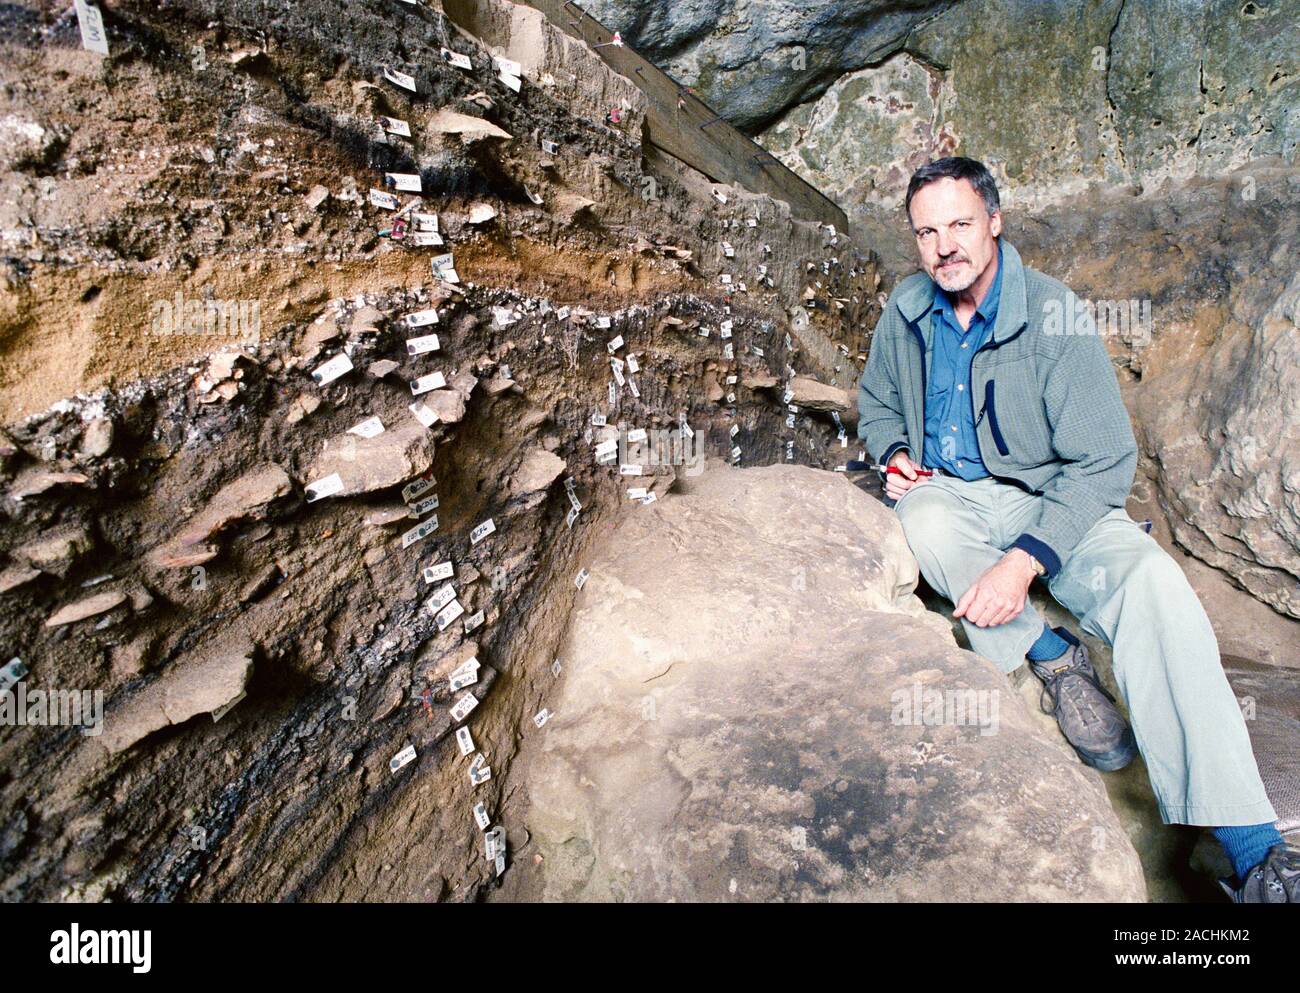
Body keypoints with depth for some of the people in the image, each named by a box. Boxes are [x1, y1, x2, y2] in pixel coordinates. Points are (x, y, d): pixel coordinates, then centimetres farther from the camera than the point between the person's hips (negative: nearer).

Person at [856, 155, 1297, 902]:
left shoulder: (1055, 315, -12)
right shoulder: (907, 311, 0)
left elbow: (1104, 462, -15)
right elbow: (877, 404, 19)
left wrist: (1025, 560, -29)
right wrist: (895, 456, -6)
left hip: (1051, 502, -2)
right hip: (945, 491, 3)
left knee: (1151, 580, -32)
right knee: (926, 524, -36)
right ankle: (1055, 658, -14)